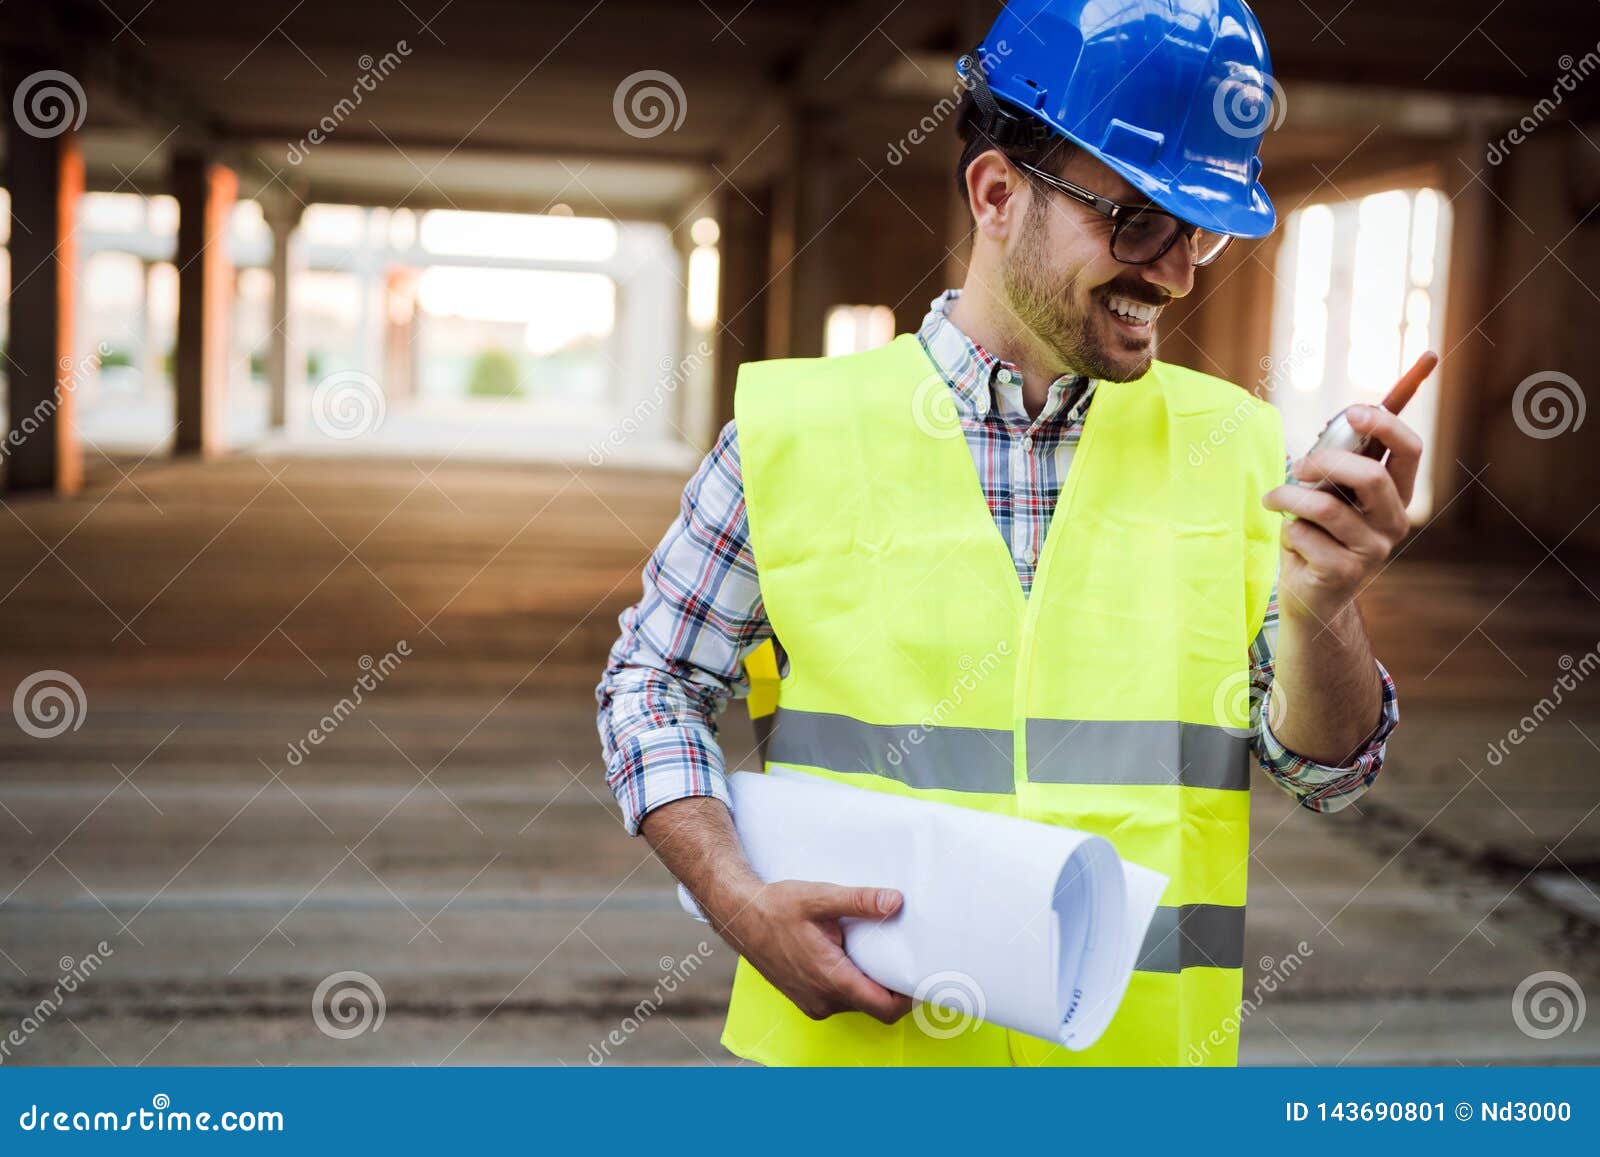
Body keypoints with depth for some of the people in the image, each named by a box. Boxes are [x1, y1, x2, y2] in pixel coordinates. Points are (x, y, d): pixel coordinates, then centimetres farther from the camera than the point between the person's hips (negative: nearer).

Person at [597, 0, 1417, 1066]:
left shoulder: (1235, 446, -1)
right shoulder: (793, 431, -7)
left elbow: (1326, 772, -1)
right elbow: (652, 686, 1)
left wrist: (1322, 611, -21)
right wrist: (742, 904, -13)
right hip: (850, 1039, -2)